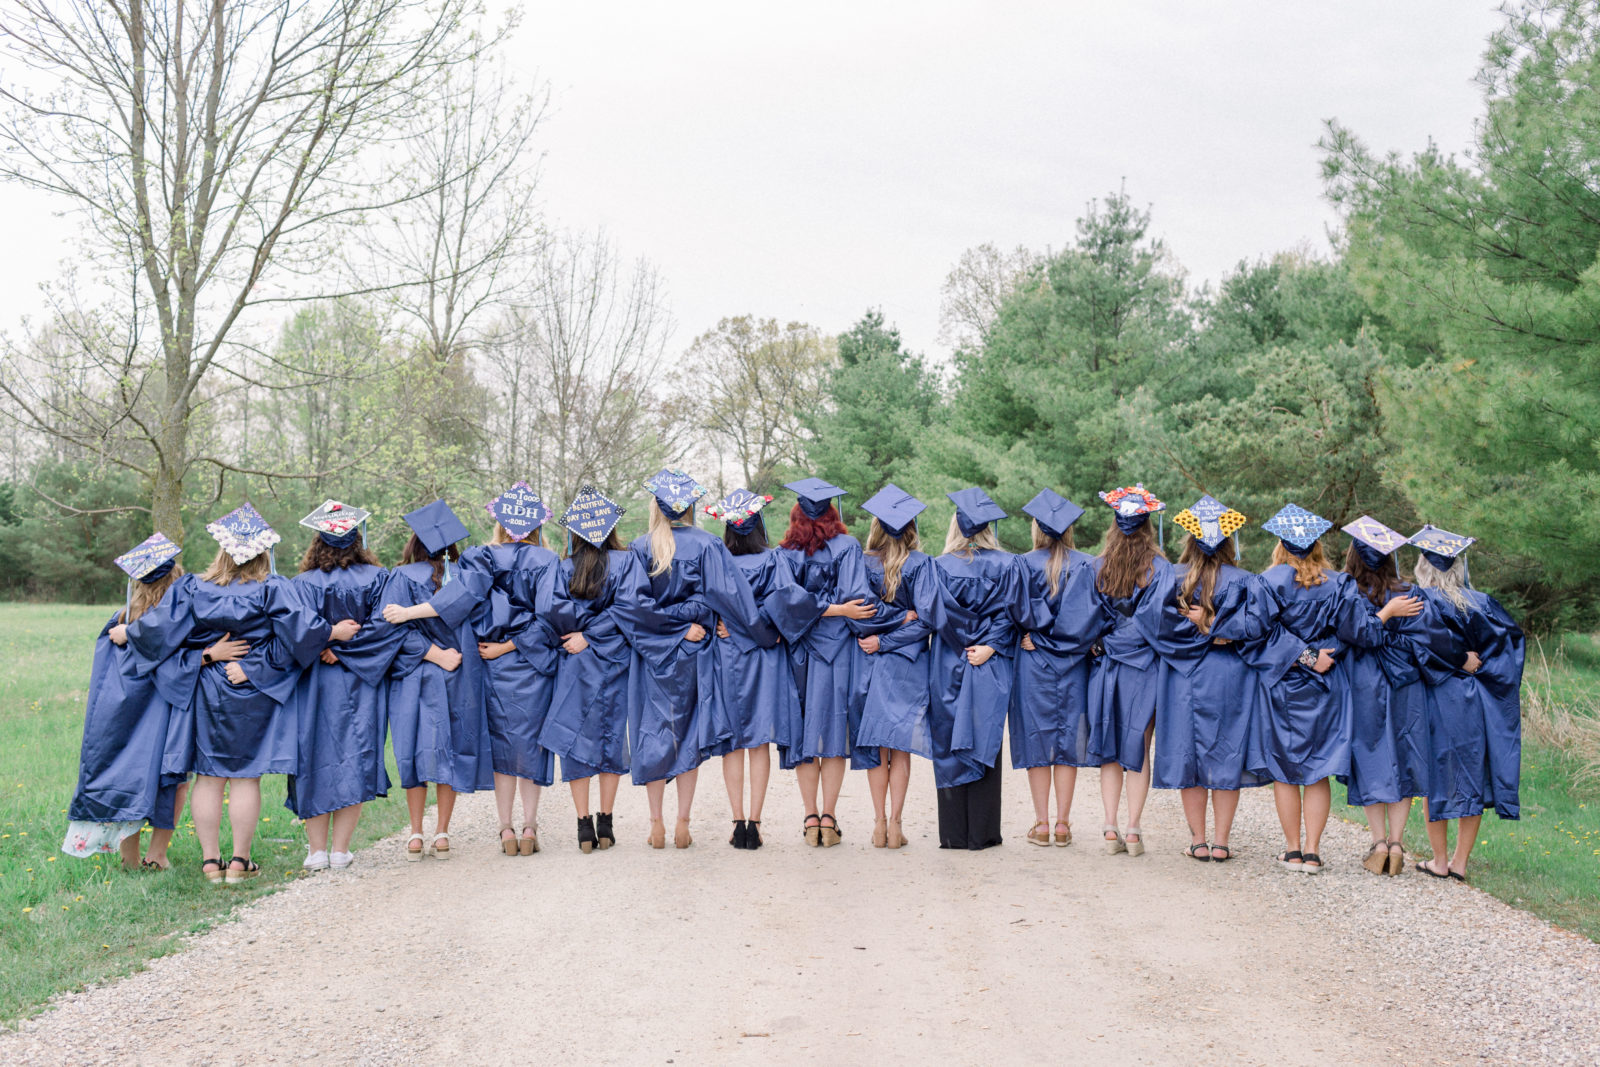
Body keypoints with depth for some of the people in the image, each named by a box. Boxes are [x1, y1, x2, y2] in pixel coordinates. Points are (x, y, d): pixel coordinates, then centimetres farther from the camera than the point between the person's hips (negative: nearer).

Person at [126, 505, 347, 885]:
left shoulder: (196, 589, -2)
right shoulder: (272, 589, -9)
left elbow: (161, 627, -1)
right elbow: (300, 628, -14)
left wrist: (127, 631, 17)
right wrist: (333, 632, 2)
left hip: (207, 693, 2)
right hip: (255, 697, -2)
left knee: (209, 775, 9)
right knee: (245, 776, 3)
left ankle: (210, 861, 11)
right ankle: (239, 863, 6)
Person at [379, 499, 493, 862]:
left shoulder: (401, 578, -3)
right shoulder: (468, 574, 3)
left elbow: (395, 628, -14)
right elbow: (462, 596, -20)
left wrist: (433, 654, -14)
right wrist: (418, 619, -20)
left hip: (415, 679, -1)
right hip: (461, 678, 2)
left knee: (417, 750, 4)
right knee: (452, 750, 7)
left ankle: (416, 836, 4)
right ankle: (442, 835, 7)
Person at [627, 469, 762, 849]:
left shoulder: (639, 549, -4)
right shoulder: (706, 546, -7)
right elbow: (727, 593, -14)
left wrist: (675, 625, -1)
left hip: (651, 650, 0)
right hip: (692, 654, 0)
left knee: (654, 733, 8)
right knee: (690, 734, 8)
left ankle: (657, 824, 9)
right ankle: (682, 824, 8)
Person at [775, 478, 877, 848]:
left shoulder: (785, 554, 1)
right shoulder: (848, 547, -3)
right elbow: (856, 596, -13)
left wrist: (825, 609, -11)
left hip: (800, 651, 2)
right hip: (838, 650, -2)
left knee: (805, 733, 7)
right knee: (835, 731, 2)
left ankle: (811, 818, 7)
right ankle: (829, 820, 1)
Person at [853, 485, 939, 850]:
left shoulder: (863, 564, -3)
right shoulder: (921, 564, -7)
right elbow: (927, 617, -13)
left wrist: (891, 621, -6)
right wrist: (891, 637, -10)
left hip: (871, 665, 1)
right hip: (909, 665, -1)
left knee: (876, 745, 8)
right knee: (901, 744, 4)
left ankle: (879, 824, 8)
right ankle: (895, 823, 2)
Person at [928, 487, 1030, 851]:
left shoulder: (940, 566, -5)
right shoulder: (1007, 565, -1)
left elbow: (937, 616, -11)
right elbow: (1015, 613, -5)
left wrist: (966, 642, -2)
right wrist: (989, 646, -6)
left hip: (948, 669, -1)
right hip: (992, 670, 1)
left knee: (950, 747, 6)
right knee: (984, 745, 6)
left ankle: (953, 833, 9)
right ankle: (981, 832, 7)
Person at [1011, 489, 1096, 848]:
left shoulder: (1024, 564, -8)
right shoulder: (1087, 566, -2)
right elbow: (1095, 616, -1)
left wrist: (1031, 637, 3)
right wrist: (1080, 643, 9)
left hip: (1034, 663, -2)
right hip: (1074, 664, 2)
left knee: (1037, 740, 5)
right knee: (1068, 739, 7)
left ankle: (1042, 824, 7)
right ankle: (1062, 824, 8)